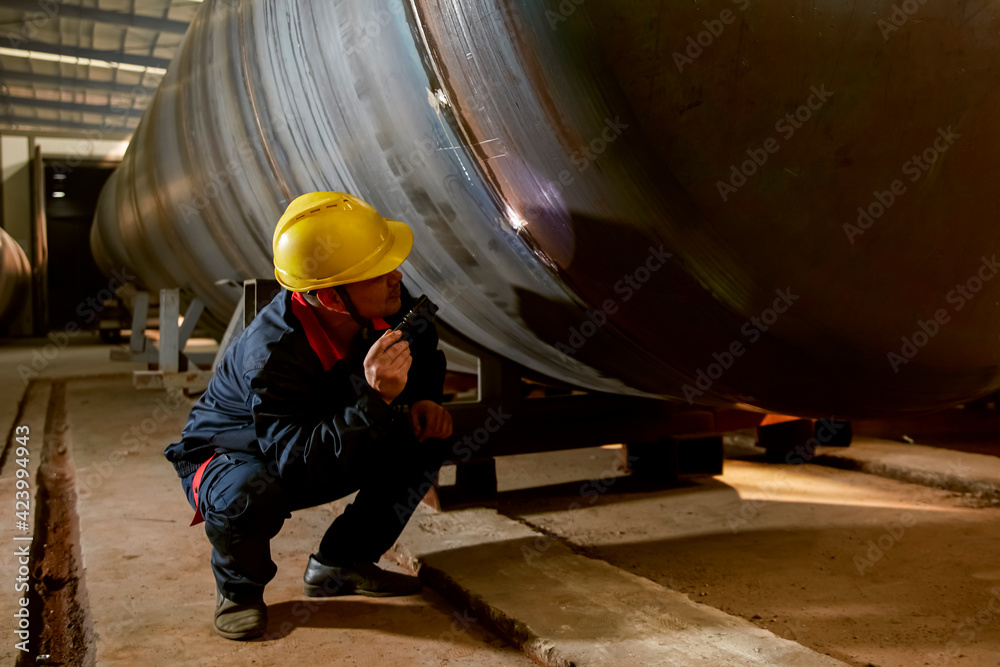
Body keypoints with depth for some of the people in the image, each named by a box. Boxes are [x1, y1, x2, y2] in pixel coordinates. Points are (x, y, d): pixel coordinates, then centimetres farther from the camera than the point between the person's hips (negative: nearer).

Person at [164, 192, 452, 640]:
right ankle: (238, 587, -3)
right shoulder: (270, 355, -39)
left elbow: (424, 362, 3)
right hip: (231, 457, -6)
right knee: (250, 495, -40)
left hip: (331, 450, 6)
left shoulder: (390, 306, -19)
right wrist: (374, 400, -53)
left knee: (427, 437, -11)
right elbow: (302, 467, -43)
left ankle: (339, 563, 3)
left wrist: (422, 403, -17)